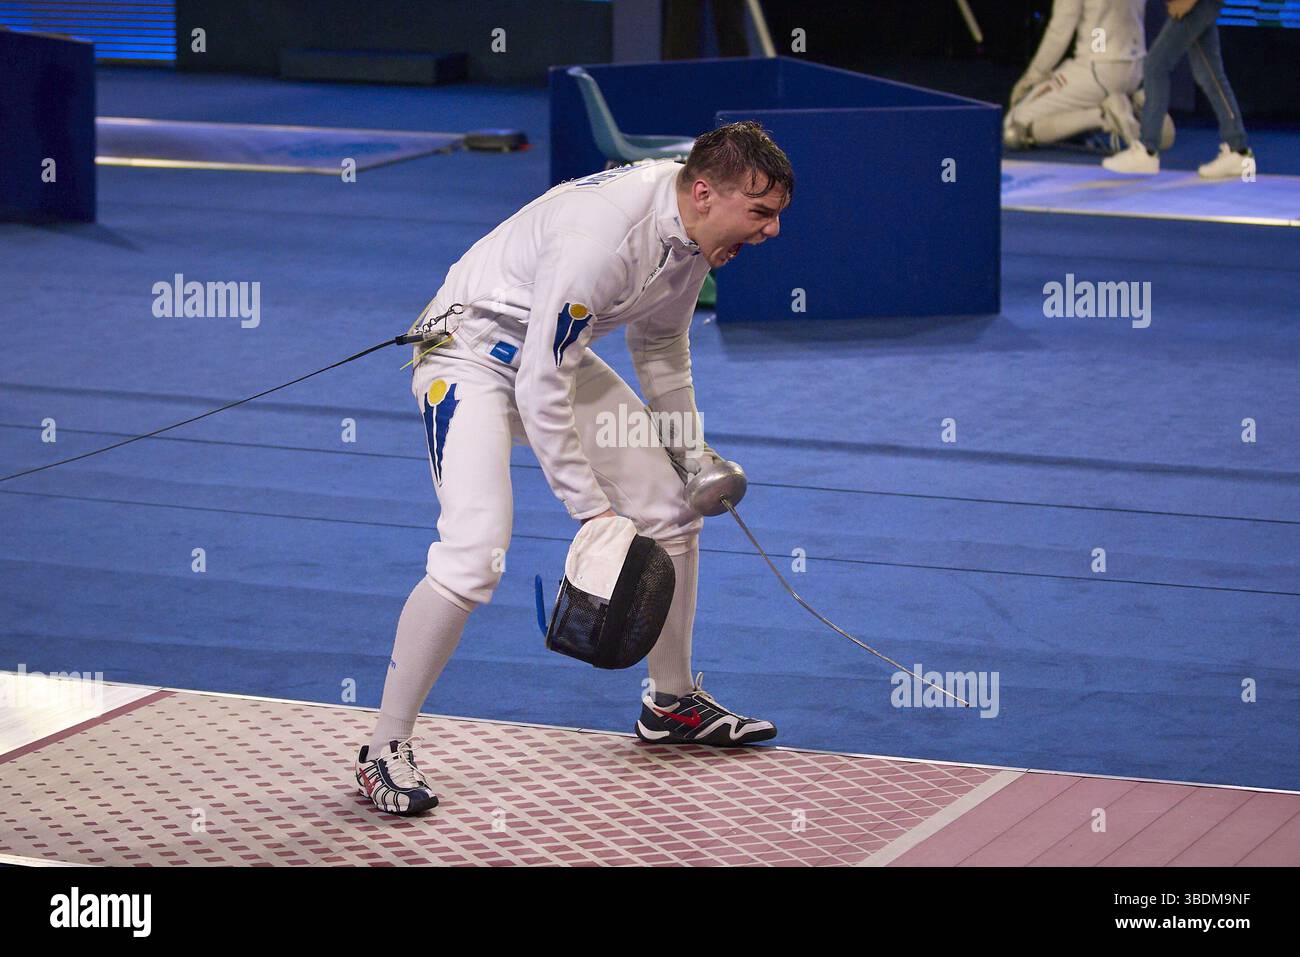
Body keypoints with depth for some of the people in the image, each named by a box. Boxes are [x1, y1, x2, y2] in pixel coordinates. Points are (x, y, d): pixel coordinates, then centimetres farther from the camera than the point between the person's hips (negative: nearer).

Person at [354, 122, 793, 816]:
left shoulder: (691, 226, -6)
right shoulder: (604, 232, -33)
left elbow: (659, 342, 15)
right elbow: (539, 390, -30)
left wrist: (692, 451, 16)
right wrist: (590, 509, -25)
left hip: (555, 352, 9)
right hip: (472, 355, -9)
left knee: (670, 510, 11)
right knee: (475, 553, -25)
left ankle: (672, 701, 31)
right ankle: (386, 750, -12)